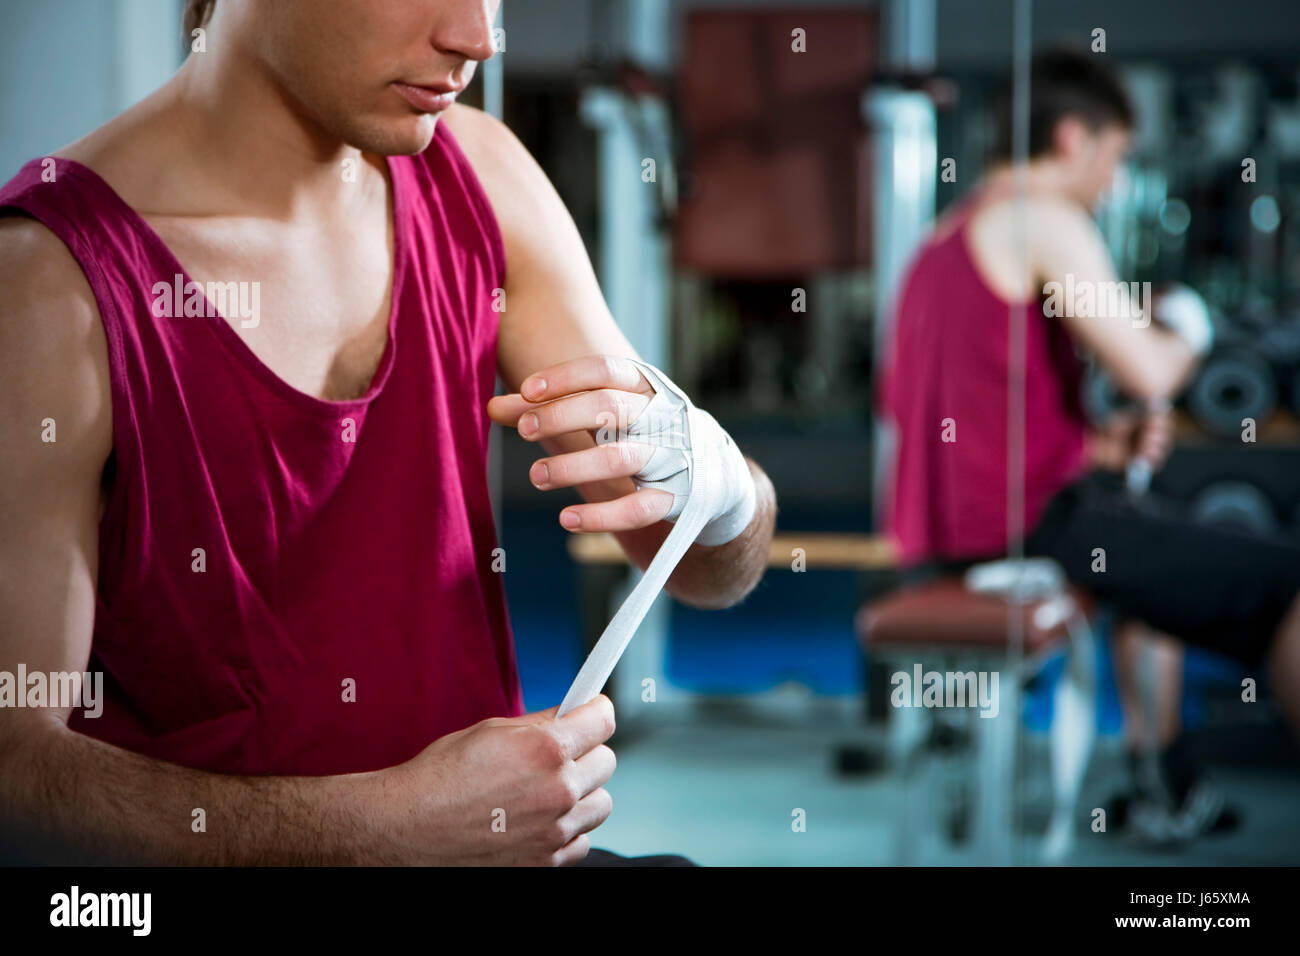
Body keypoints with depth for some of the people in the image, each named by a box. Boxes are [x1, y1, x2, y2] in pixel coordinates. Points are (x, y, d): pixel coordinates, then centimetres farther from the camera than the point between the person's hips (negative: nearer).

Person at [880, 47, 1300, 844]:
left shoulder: (946, 236, 20)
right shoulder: (1047, 220, -9)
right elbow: (1148, 370, -16)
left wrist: (1102, 444, 13)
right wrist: (1187, 333, 6)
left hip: (944, 531, 10)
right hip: (1031, 519, -10)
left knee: (1162, 552, 34)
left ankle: (1167, 782, 34)